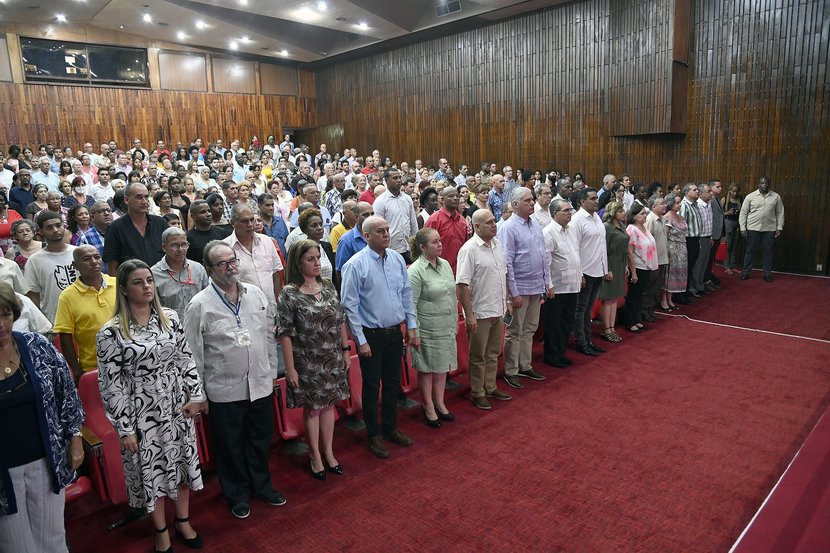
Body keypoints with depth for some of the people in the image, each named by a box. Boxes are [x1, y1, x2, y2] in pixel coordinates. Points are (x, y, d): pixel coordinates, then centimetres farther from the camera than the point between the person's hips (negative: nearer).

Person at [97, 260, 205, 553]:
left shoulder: (170, 317, -1)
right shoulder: (111, 333, -13)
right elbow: (111, 385, -11)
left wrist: (196, 395, -1)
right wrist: (125, 429, -10)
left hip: (178, 407, 4)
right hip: (143, 414, -3)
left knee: (183, 463, 16)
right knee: (152, 472, 12)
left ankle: (183, 521, 39)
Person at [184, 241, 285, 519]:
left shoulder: (256, 294, 2)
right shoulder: (199, 305, -11)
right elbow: (194, 353, -8)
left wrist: (272, 371, 11)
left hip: (260, 385, 4)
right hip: (225, 391, -4)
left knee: (260, 439, 20)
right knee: (230, 445, 14)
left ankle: (261, 485, 43)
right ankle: (238, 494, 37)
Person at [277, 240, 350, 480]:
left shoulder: (328, 286, 2)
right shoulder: (289, 293, -13)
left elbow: (341, 320, 8)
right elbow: (285, 333, -13)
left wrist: (346, 350, 7)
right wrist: (290, 368, -13)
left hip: (332, 360, 4)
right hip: (307, 363, -4)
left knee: (328, 404, 15)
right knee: (312, 408, 10)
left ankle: (328, 452, 31)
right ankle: (315, 456, 28)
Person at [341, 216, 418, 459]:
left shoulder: (397, 258, 2)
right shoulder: (356, 265, -14)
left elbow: (407, 294, 9)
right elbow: (350, 305, -13)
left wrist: (412, 327, 7)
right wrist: (361, 340, -13)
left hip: (395, 332, 5)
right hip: (371, 336, -5)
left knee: (393, 383, 17)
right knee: (371, 387, 8)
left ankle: (390, 428, 37)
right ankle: (373, 435, 26)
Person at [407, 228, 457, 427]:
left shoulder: (445, 264, 6)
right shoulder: (415, 271, -15)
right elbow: (411, 305, -14)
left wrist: (455, 322, 15)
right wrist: (414, 333, -15)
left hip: (447, 328, 7)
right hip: (428, 331, -6)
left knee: (442, 367, 17)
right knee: (426, 369, 9)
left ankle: (439, 403, 34)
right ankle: (428, 407, 25)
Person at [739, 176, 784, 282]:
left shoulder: (776, 197, 4)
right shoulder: (750, 196, -1)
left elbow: (780, 213, 8)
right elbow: (743, 212, 0)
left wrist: (779, 227, 2)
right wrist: (742, 228, -5)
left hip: (769, 229, 1)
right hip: (753, 228, -1)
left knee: (767, 252, 7)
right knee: (750, 251, 5)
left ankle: (767, 273, 16)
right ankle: (745, 272, 13)